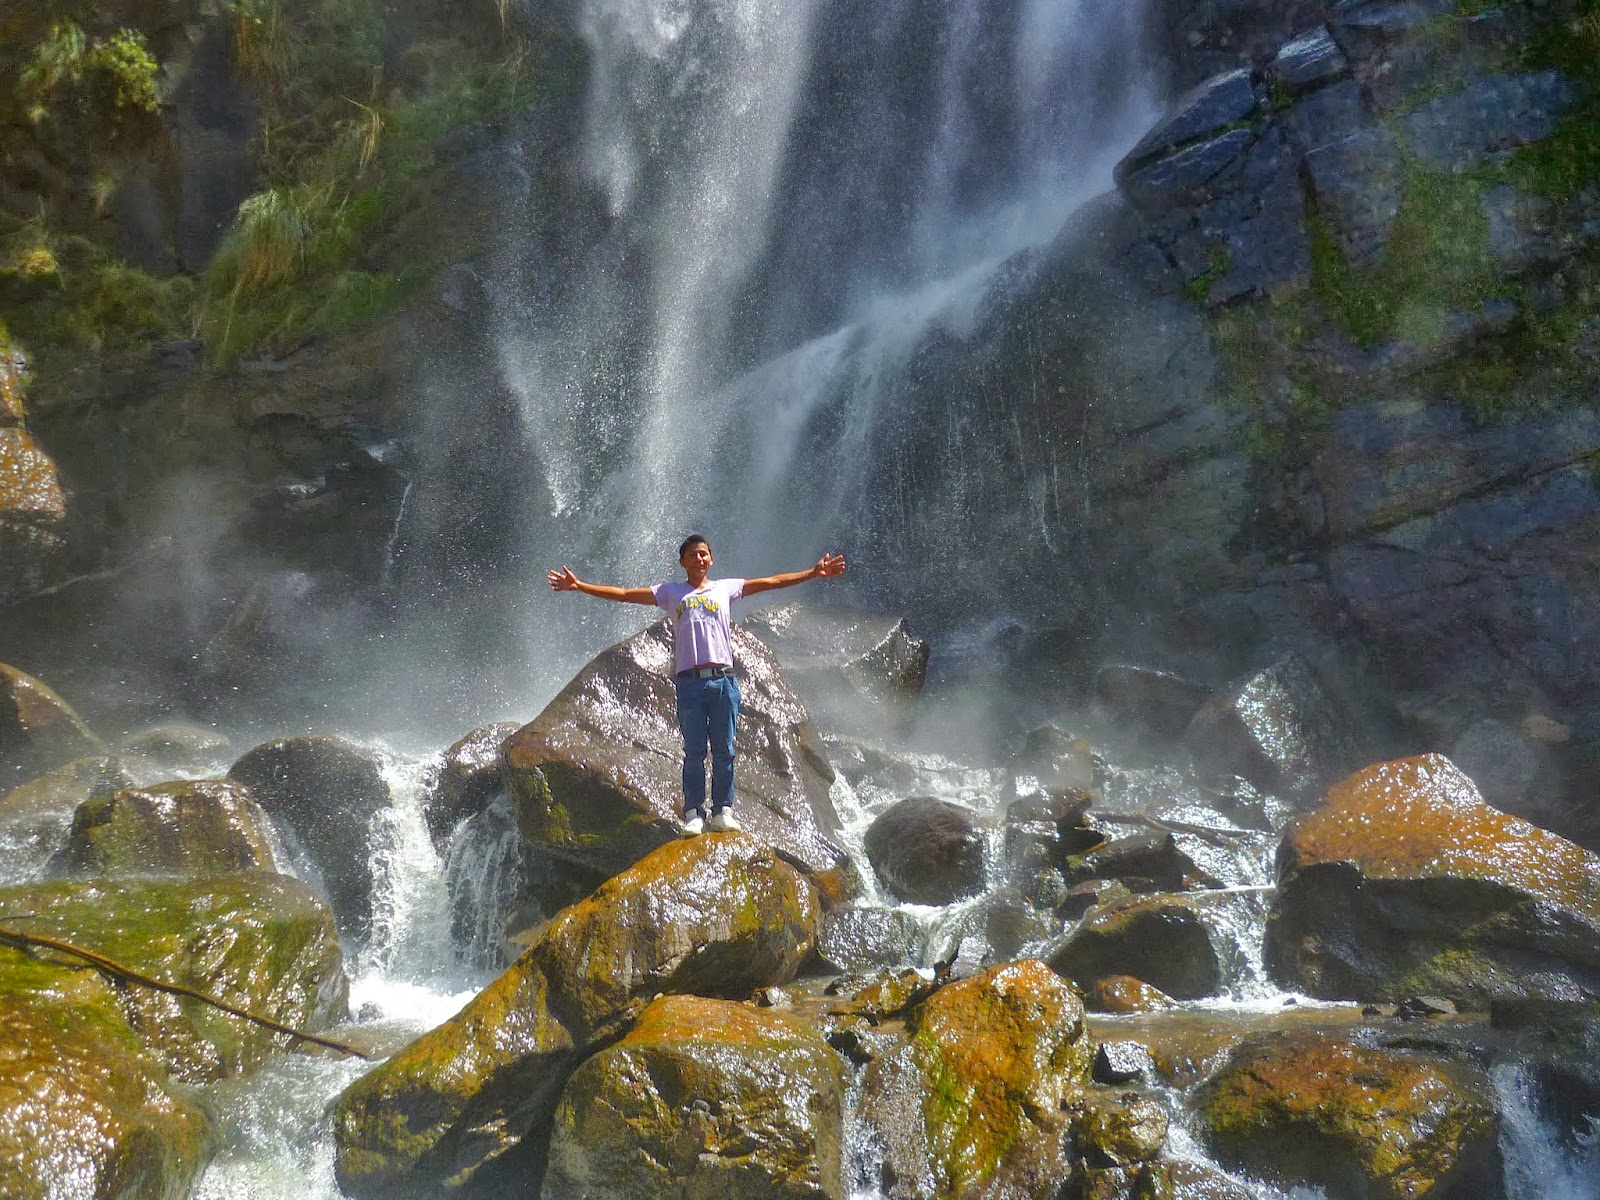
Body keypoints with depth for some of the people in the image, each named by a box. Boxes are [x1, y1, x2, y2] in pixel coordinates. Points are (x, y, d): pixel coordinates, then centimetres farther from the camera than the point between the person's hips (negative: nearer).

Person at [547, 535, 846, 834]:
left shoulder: (726, 588, 15)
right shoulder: (670, 592, 14)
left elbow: (770, 582, 13)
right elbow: (624, 594, 11)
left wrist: (813, 573, 8)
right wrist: (579, 586, 3)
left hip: (723, 679, 1)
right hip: (690, 682, -1)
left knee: (724, 751, 2)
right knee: (694, 751, 0)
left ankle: (723, 810, 9)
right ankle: (694, 813, 5)